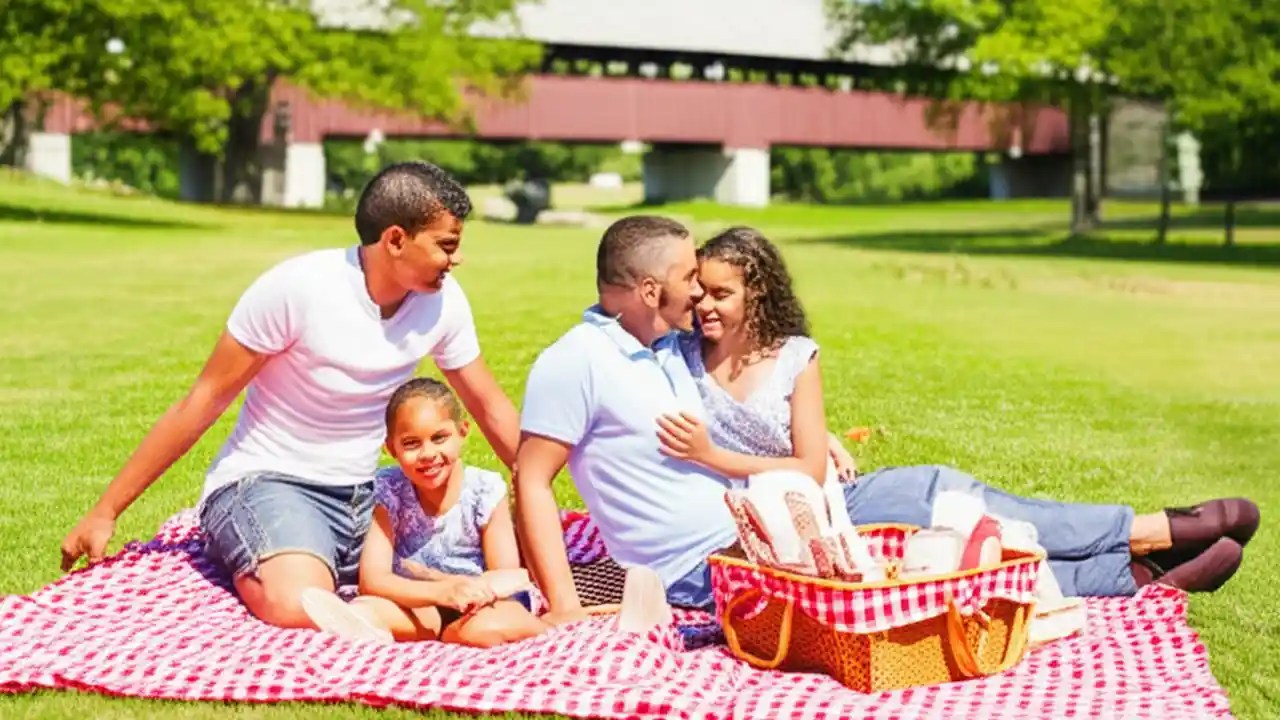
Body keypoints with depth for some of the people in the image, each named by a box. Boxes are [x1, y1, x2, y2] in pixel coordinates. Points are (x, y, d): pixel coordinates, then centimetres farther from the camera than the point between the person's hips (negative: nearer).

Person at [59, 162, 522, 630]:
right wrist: (105, 513, -11)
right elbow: (202, 402, -14)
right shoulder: (297, 288, -20)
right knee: (300, 607, -37)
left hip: (359, 494, 6)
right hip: (267, 484, -6)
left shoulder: (442, 300, -5)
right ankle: (255, 570, 0)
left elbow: (491, 407, 9)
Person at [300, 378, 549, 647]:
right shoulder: (389, 491, -10)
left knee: (486, 629, -35)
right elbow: (371, 580, -19)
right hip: (422, 606, 0)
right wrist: (442, 591, -37)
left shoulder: (486, 490, -12)